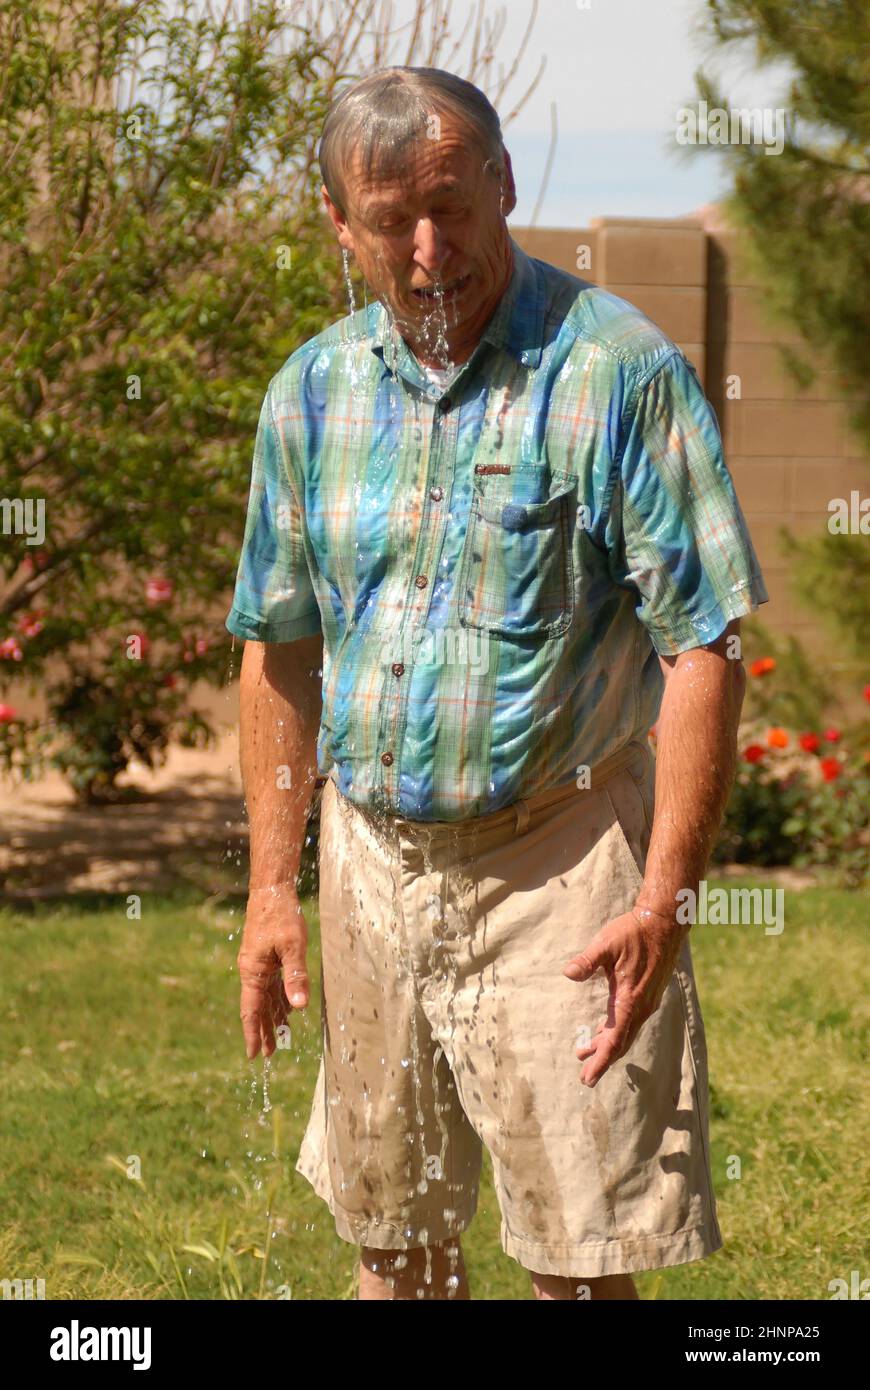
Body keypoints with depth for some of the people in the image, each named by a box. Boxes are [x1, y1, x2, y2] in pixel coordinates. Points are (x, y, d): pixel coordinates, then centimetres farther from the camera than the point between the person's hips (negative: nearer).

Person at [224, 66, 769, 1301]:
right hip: (371, 857, 5)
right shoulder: (315, 390, 6)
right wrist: (271, 888, 11)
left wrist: (666, 896, -19)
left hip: (559, 871, -5)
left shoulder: (616, 372, -11)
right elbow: (279, 647, 15)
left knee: (581, 1254, -5)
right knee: (391, 1238, 13)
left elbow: (703, 645, -13)